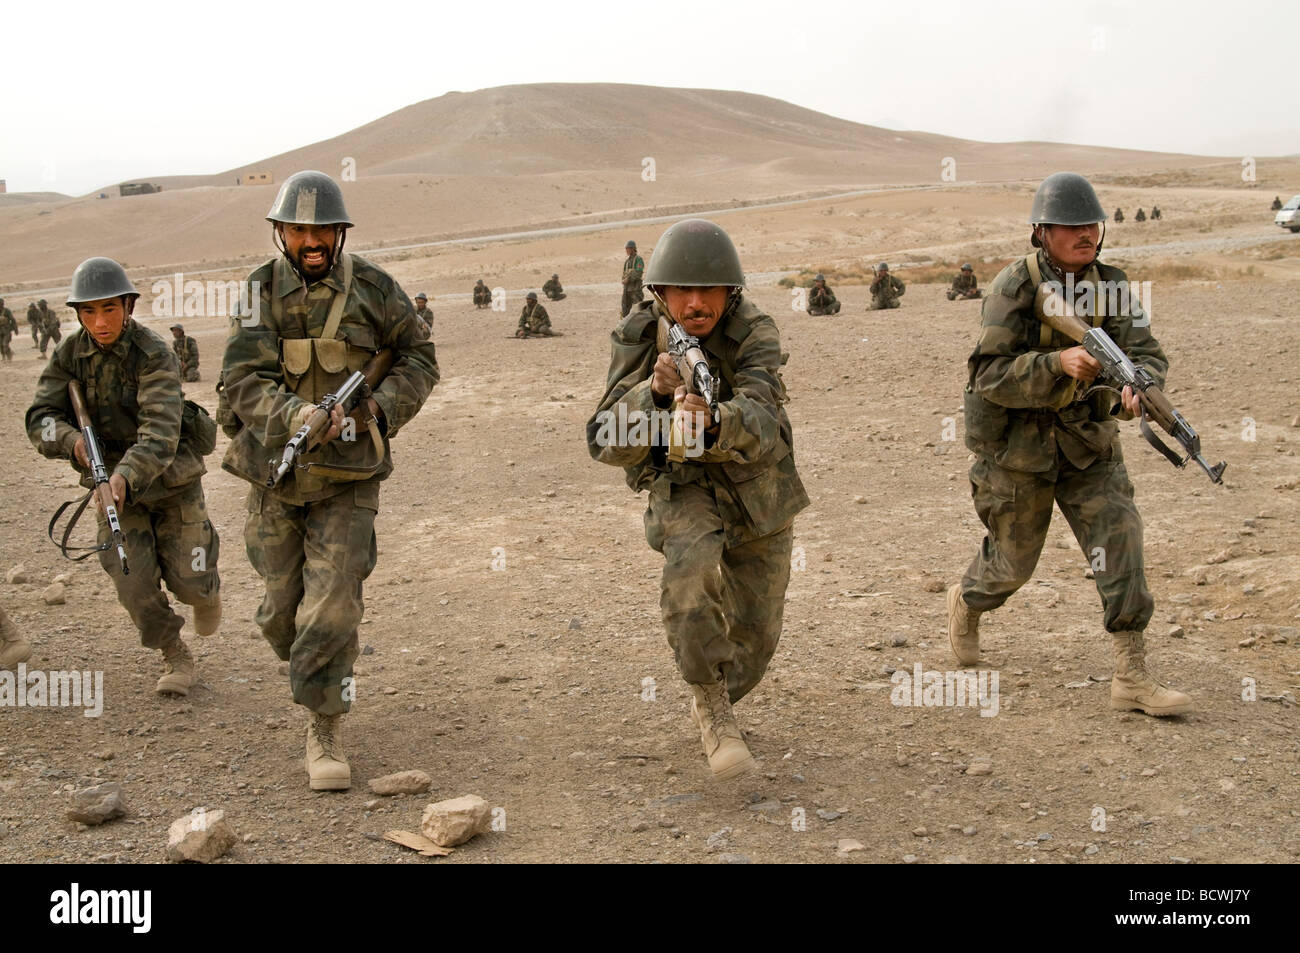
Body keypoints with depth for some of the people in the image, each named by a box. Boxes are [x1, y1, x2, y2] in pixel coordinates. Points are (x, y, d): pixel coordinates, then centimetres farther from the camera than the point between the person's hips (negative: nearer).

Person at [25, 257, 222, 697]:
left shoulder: (154, 355, -23)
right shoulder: (70, 354, -7)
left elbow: (161, 433, -33)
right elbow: (40, 419, -10)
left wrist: (126, 475, -49)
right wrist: (72, 440, -33)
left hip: (171, 479, -3)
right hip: (113, 484, 3)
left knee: (188, 582, 1)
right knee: (134, 583, -6)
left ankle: (206, 589, 39)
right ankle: (176, 660, 16)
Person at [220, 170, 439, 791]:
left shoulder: (373, 289, -3)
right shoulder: (259, 294, -3)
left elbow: (418, 359, 7)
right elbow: (245, 384, -12)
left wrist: (382, 407, -11)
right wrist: (298, 418, -31)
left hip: (348, 477, -2)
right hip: (276, 475, 2)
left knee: (332, 609, -12)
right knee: (281, 611, 12)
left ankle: (325, 729, 2)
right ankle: (325, 682, 41)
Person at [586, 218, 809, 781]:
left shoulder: (754, 333, -21)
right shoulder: (637, 339, -16)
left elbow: (759, 420, -38)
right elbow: (607, 444, -23)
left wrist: (711, 421, -60)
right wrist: (653, 390, -41)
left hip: (758, 486, 1)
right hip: (683, 484, -1)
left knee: (755, 634, 8)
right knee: (689, 573, -33)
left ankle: (712, 704, 39)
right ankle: (713, 711, -16)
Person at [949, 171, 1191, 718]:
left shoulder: (1111, 285, -2)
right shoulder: (1014, 287, -17)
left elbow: (1145, 353, -9)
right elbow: (989, 374, -22)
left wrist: (1136, 387, -32)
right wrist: (1059, 362, -35)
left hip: (1089, 442, 4)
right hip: (1017, 445, -4)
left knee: (1119, 536, -10)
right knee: (1012, 560, 10)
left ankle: (1132, 678, -5)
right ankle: (966, 603, 45)